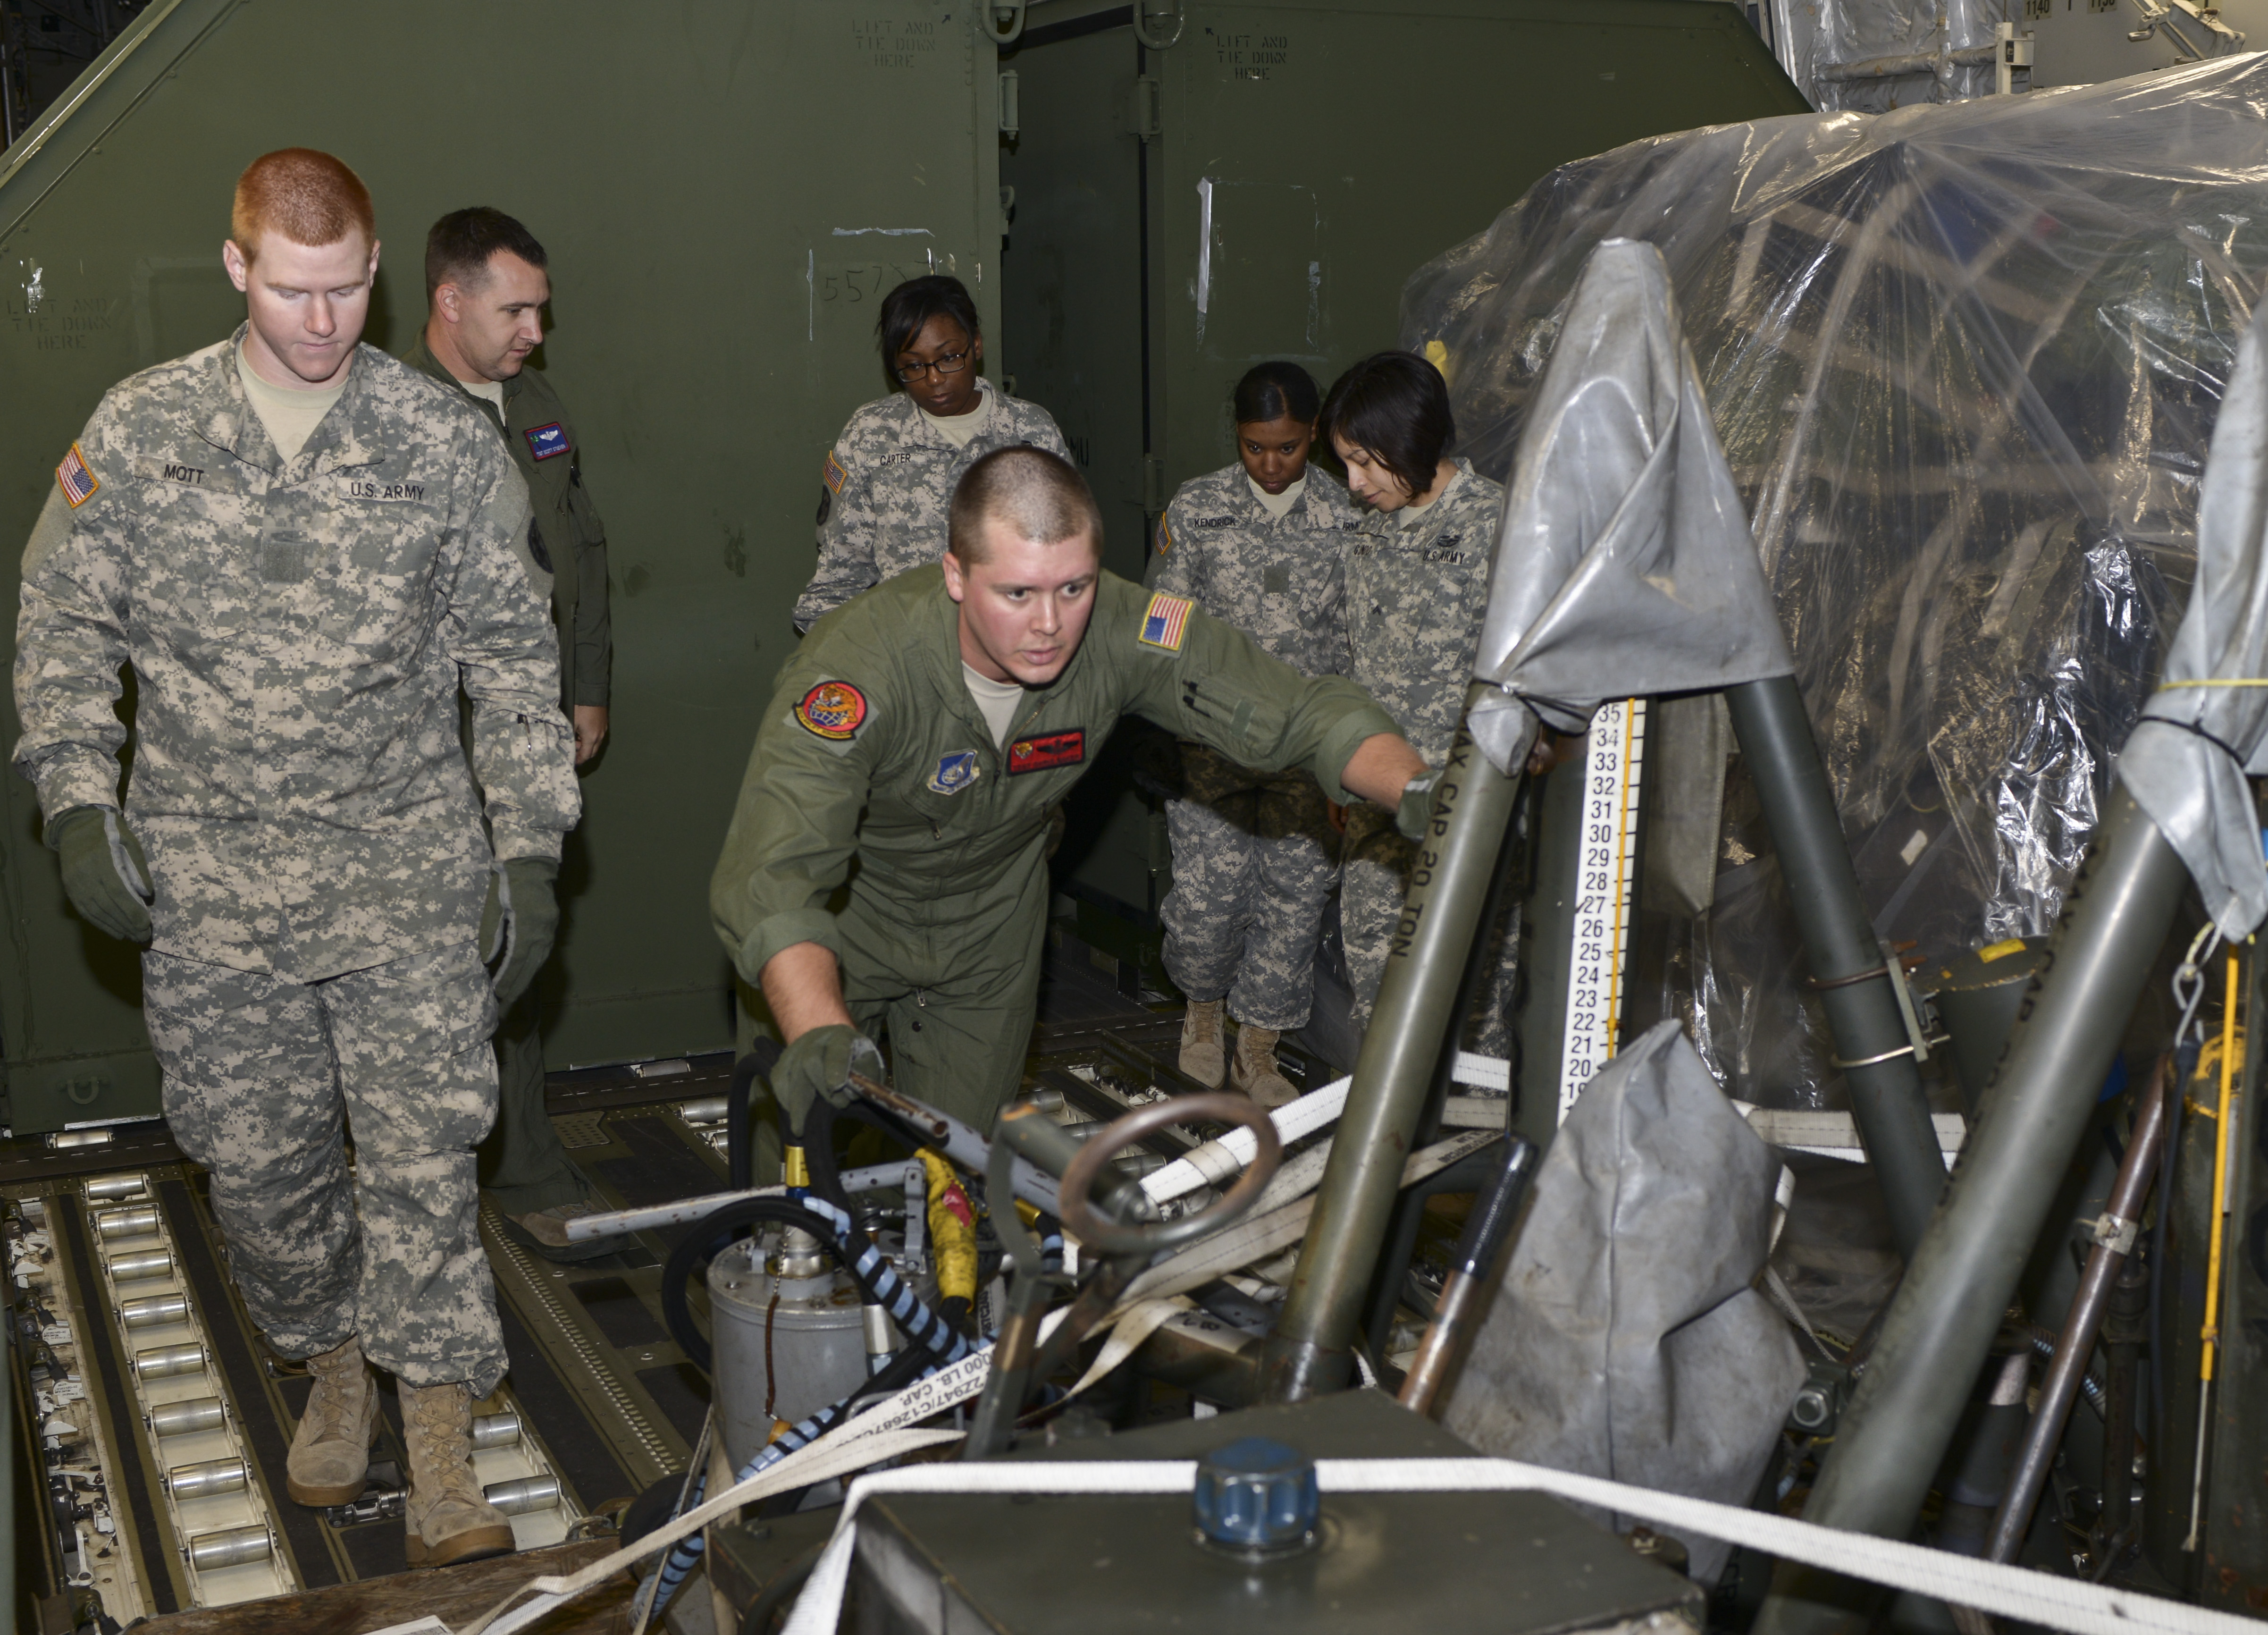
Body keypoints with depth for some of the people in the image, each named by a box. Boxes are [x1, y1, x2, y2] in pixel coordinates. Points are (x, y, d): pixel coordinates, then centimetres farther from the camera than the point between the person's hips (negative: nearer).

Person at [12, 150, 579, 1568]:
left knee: (425, 1151, -3)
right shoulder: (140, 428, 2)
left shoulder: (445, 440, -1)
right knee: (259, 1160, 10)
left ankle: (440, 1439, 10)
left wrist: (532, 850, 1)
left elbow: (514, 654, 4)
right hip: (210, 880, 2)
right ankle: (336, 1371, 34)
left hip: (412, 869, -1)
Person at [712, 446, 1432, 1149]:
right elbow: (774, 879, -46)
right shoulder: (856, 664, -38)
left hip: (990, 931, 3)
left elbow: (1304, 710, -24)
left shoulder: (1119, 629, -28)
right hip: (846, 916, -3)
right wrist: (823, 1036, -64)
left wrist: (1421, 792, -44)